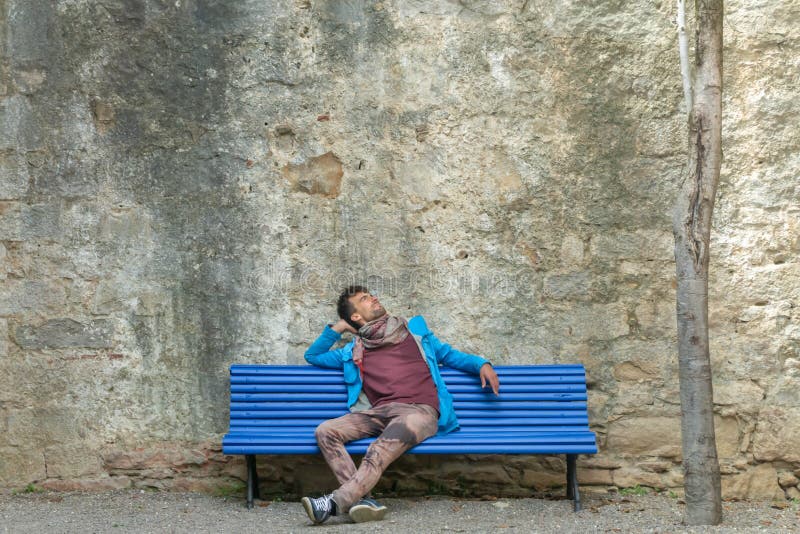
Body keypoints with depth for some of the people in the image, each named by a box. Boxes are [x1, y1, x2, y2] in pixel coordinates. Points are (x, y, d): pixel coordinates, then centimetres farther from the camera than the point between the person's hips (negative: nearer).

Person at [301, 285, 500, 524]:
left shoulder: (414, 328, 26)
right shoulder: (354, 351, 27)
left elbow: (448, 354, 29)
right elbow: (312, 356, 37)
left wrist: (481, 364, 12)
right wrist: (338, 328, 26)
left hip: (420, 411, -3)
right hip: (378, 413, 3)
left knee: (382, 449, -34)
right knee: (325, 431, -23)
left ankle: (336, 502, -42)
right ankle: (363, 500, -36)